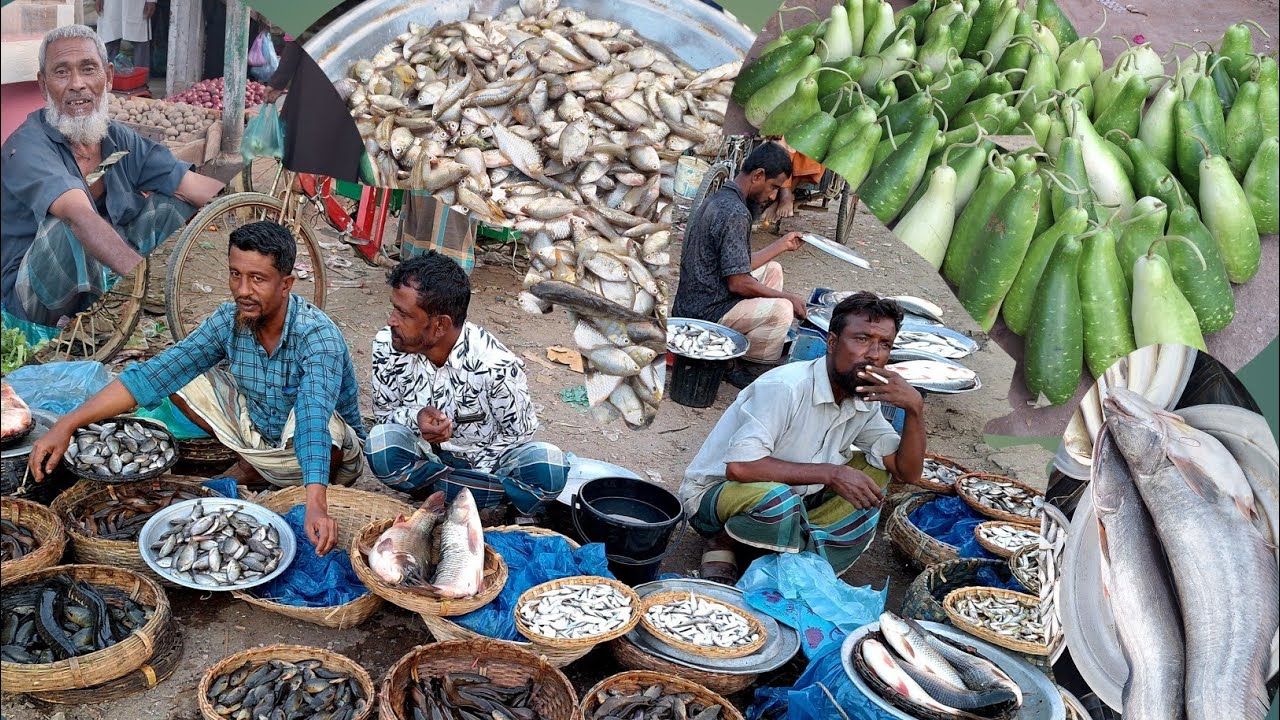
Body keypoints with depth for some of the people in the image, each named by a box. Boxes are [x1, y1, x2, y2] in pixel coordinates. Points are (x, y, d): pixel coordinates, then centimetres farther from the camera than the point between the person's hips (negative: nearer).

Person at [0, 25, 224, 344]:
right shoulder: (27, 147, -21)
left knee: (174, 202, -2)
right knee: (69, 226, -35)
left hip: (106, 276, 7)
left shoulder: (120, 139, 1)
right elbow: (80, 217, -39)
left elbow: (197, 186, -7)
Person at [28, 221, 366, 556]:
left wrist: (315, 504, -61)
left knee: (316, 426, -40)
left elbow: (313, 422, -46)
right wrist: (67, 424, -23)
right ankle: (252, 467, 4)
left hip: (334, 455, -5)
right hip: (259, 431, 6)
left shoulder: (318, 335, -31)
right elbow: (153, 374, -14)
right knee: (180, 373, -3)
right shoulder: (230, 320, -13)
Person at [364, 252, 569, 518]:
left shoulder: (497, 366, -24)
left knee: (548, 466, -31)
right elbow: (383, 412, -4)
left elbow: (519, 434, -11)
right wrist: (416, 418, -27)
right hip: (427, 454, 2)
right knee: (382, 442, -31)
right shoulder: (387, 345, -16)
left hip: (485, 459, -2)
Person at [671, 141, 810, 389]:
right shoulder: (735, 213, -21)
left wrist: (782, 245, 22)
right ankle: (748, 372, -2)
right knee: (782, 309, -21)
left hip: (691, 303, 11)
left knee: (772, 270, 20)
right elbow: (738, 283, -22)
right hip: (705, 313, -11)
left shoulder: (718, 200, 11)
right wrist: (789, 297, -11)